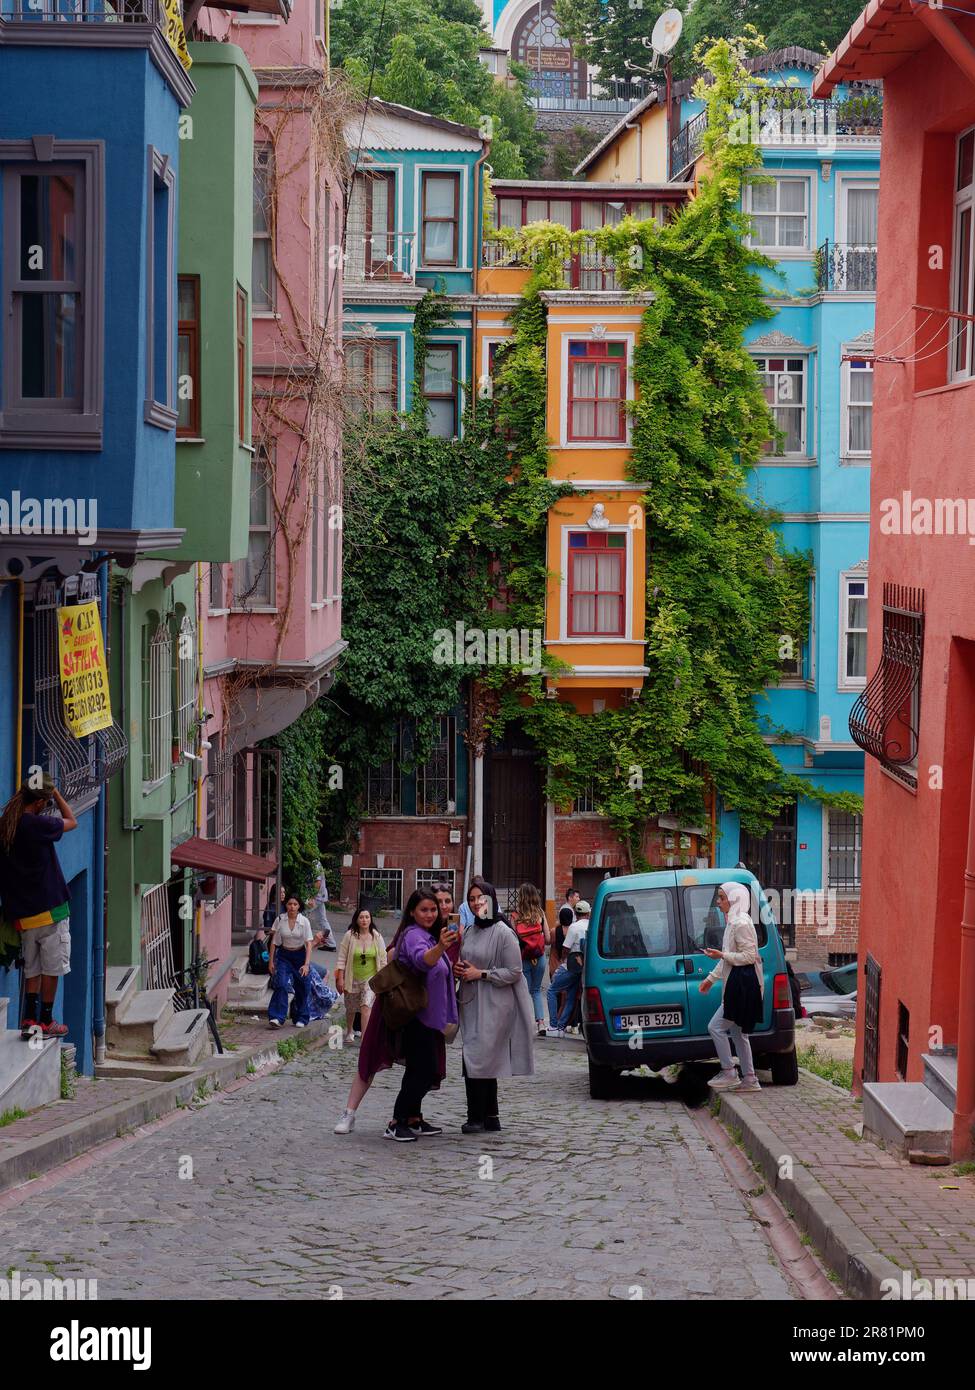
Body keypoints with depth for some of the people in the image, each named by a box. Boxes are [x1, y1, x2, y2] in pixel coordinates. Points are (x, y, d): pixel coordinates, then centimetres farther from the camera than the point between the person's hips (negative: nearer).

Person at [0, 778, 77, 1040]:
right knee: (52, 968, 6)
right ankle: (46, 1021, 11)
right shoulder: (38, 825, -16)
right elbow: (71, 821, 2)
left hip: (21, 913, 6)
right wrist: (55, 791, 10)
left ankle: (29, 1021, 7)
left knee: (32, 969, 14)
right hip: (49, 910, -6)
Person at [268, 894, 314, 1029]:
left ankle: (300, 1019, 21)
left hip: (300, 955, 0)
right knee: (281, 984, -18)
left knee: (301, 988, 6)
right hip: (284, 955, 0)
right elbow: (274, 942, 2)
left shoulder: (304, 921, -9)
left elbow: (309, 944, -11)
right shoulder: (280, 920, -6)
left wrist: (306, 964, -20)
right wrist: (271, 961, 0)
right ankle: (276, 1017, -21)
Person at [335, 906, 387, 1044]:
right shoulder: (350, 936, -7)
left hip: (370, 978, -1)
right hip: (352, 979, 1)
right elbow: (342, 959, -4)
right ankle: (349, 1032, 44)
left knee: (366, 1006, -17)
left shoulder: (377, 936, -4)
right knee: (351, 1008, 17)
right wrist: (340, 979, -7)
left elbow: (383, 959, 3)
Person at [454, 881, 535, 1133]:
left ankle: (477, 1118, -8)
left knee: (478, 1058, -12)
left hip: (493, 1006, -8)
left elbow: (514, 972, -13)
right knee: (486, 1062, 10)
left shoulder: (503, 933, -10)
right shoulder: (472, 931, 13)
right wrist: (459, 967, 5)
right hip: (472, 1004, 8)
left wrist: (480, 974, -14)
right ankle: (491, 1117, 15)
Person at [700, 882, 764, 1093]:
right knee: (737, 1032, 13)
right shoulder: (733, 922, 17)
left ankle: (729, 1074, -3)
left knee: (716, 1027, -9)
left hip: (744, 984, -11)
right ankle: (749, 1080, 15)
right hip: (736, 984, 11)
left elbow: (749, 956, -20)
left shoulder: (741, 923, -16)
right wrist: (711, 978, 25)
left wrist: (721, 955, -19)